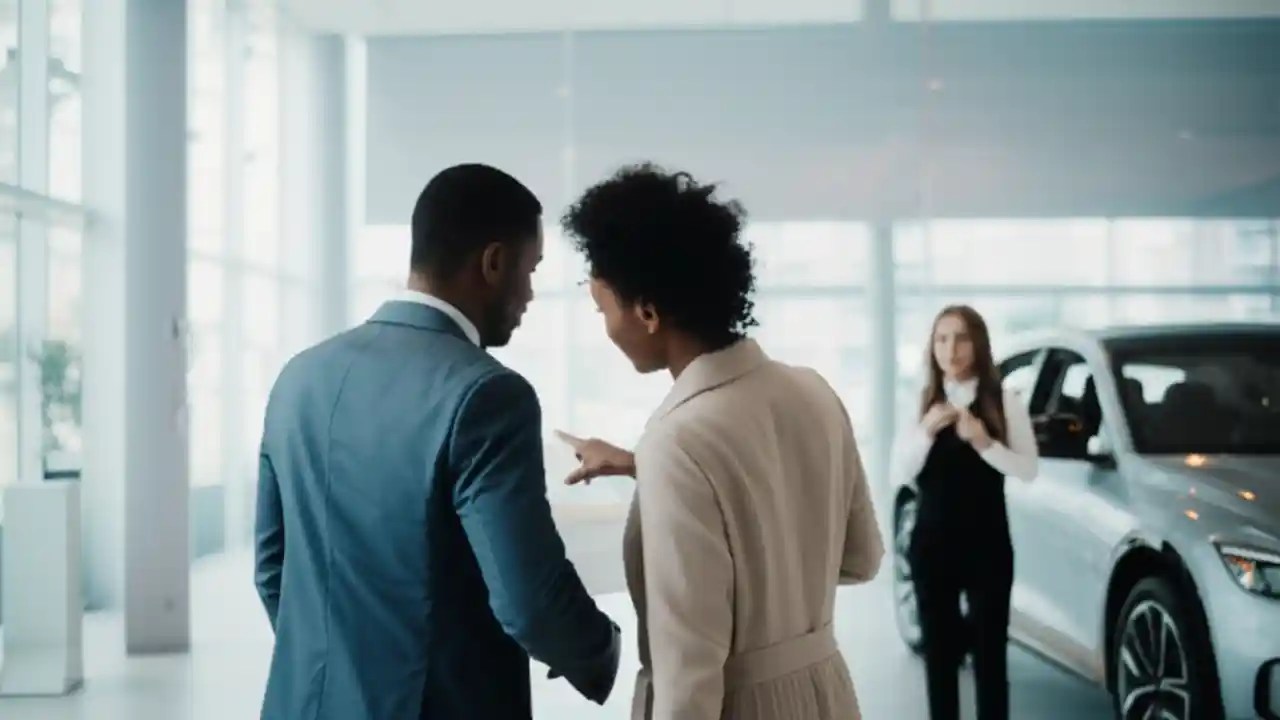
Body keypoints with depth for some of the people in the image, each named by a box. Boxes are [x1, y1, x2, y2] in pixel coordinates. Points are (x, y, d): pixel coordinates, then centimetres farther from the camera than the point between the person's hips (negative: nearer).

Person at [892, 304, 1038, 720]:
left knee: (989, 649, 1)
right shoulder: (922, 402, 4)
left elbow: (1028, 470, -7)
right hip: (932, 541, 2)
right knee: (938, 649, 7)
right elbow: (902, 470, -2)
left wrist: (984, 443, -21)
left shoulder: (1004, 402, -3)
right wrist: (926, 431, -17)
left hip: (987, 542, -2)